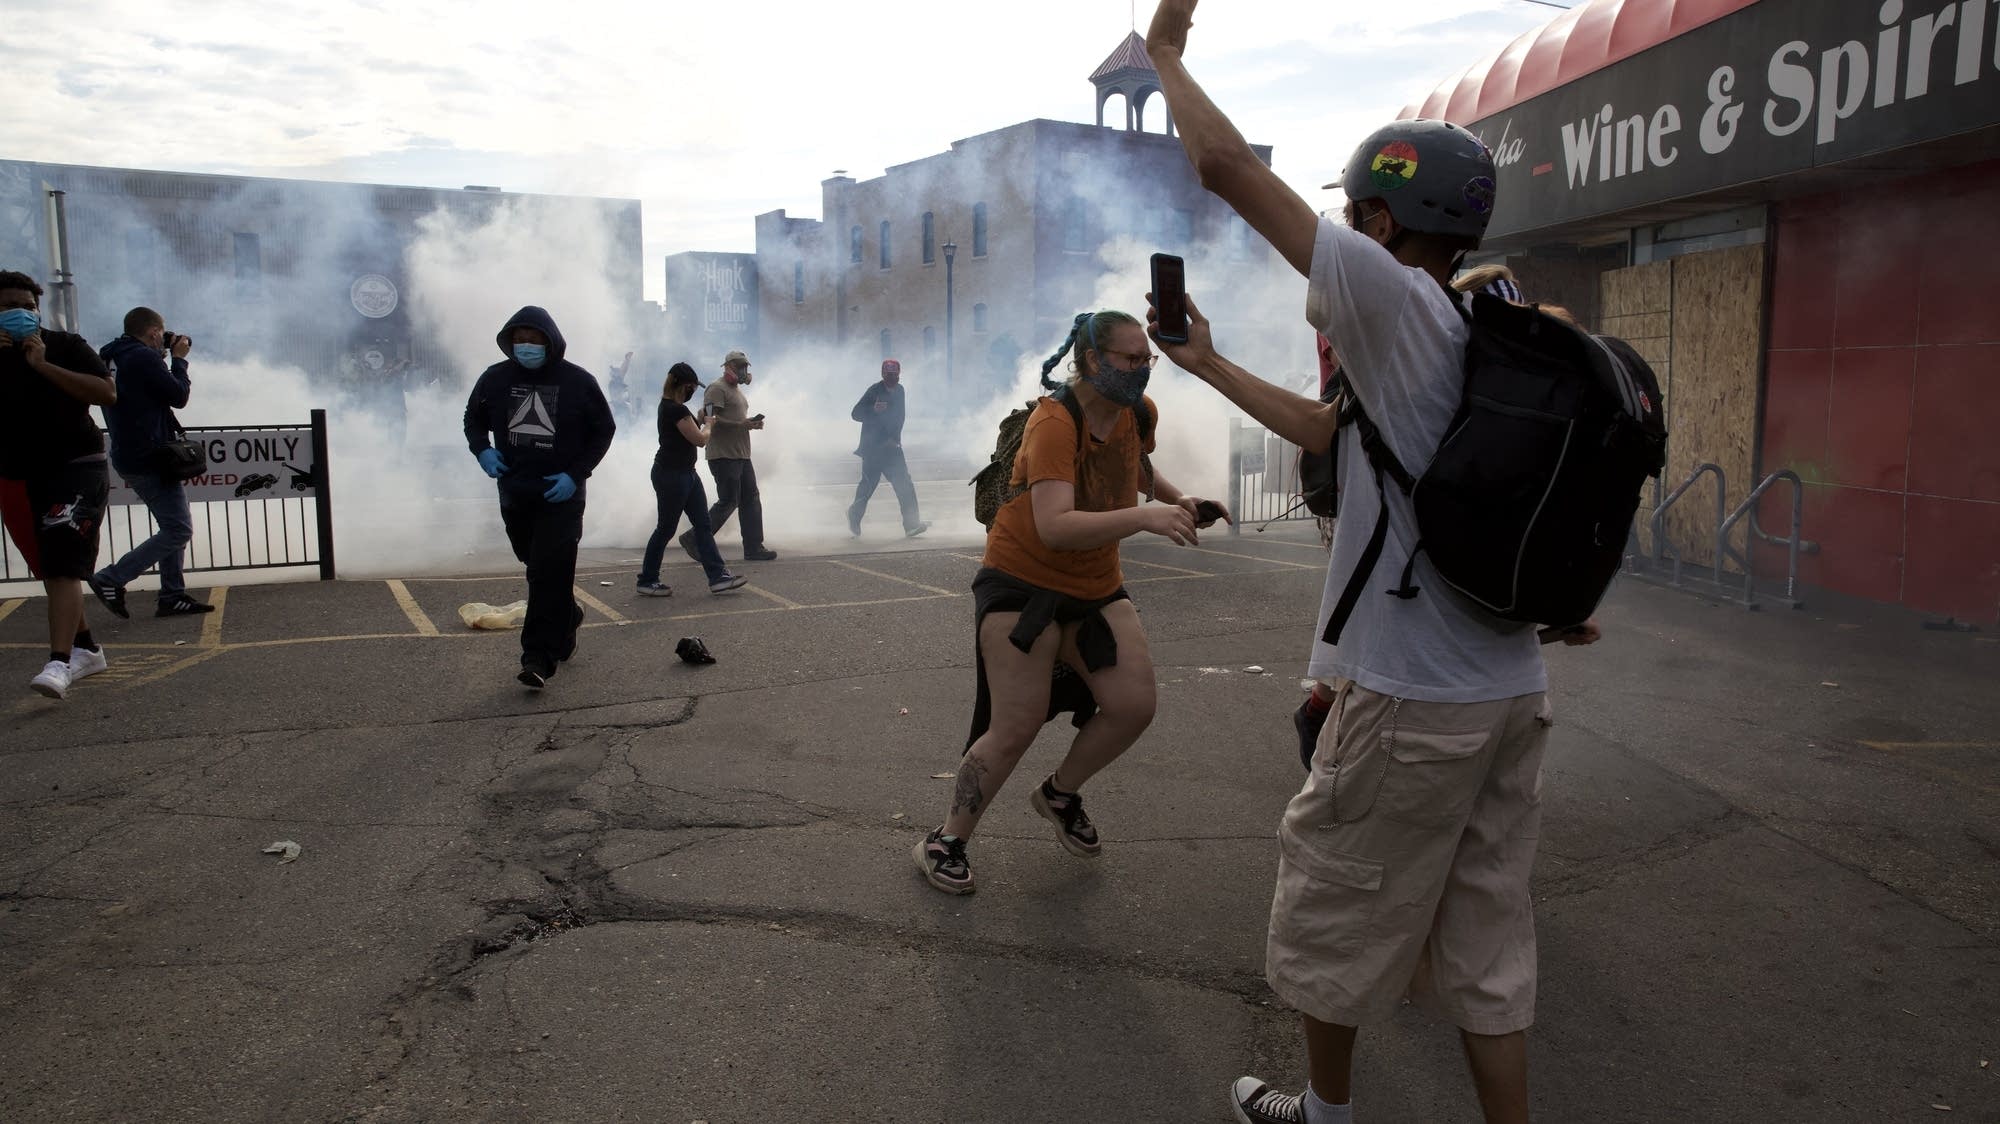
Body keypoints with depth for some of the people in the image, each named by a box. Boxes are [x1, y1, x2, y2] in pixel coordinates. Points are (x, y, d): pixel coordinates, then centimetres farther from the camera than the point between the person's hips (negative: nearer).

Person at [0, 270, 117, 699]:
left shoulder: (65, 346, -3)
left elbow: (107, 393, -14)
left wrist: (43, 365, -19)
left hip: (76, 468, -6)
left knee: (63, 567, -17)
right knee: (50, 571, 14)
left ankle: (59, 663, -25)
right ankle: (86, 649, 27)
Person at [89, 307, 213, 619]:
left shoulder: (109, 358, 14)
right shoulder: (144, 358, -15)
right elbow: (179, 397, -10)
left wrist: (167, 358, 14)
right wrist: (179, 359, 3)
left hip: (128, 457, 10)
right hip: (150, 459, -10)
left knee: (173, 527, 15)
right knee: (179, 530, -7)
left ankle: (173, 596, 14)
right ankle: (111, 579, -6)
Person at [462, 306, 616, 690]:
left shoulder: (577, 381, -7)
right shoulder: (495, 378, 1)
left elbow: (604, 429, 1)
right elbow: (473, 419, 15)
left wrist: (575, 474, -11)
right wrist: (482, 450, -7)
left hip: (560, 495, -4)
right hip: (514, 493, 4)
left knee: (550, 573, -12)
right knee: (538, 569, 16)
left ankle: (539, 658, -11)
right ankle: (567, 617, 41)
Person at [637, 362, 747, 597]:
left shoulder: (670, 406, 11)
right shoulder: (675, 410, -21)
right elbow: (700, 439, -16)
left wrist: (699, 420, 14)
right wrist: (709, 425, 0)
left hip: (685, 473, 10)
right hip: (671, 475, -10)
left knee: (703, 524, 6)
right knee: (666, 528, 0)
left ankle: (718, 576, 5)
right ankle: (647, 581, 12)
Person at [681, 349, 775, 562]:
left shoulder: (737, 390, 22)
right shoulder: (717, 389, -10)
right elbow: (711, 420, -20)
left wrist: (751, 423, 10)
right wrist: (740, 424, -25)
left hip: (741, 456, 10)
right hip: (723, 456, -10)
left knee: (751, 500, 7)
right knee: (728, 502, -8)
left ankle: (753, 548, 10)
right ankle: (693, 539, 3)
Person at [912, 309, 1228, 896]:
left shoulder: (1139, 413, -2)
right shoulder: (1054, 422, -25)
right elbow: (1054, 527, -38)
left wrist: (1178, 500, 4)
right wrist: (1143, 517, -48)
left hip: (1096, 586, 7)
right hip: (1023, 583, -7)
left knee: (1134, 707, -1)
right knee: (1014, 729, -7)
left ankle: (1060, 794, 26)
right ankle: (945, 842, 13)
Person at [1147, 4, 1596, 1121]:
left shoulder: (1400, 301, -14)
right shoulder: (1485, 338, 13)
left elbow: (1229, 165, -14)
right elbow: (1322, 426, 24)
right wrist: (1208, 363, 31)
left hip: (1410, 700, -8)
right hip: (1512, 690, 8)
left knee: (1336, 912, 14)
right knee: (1487, 937, 16)